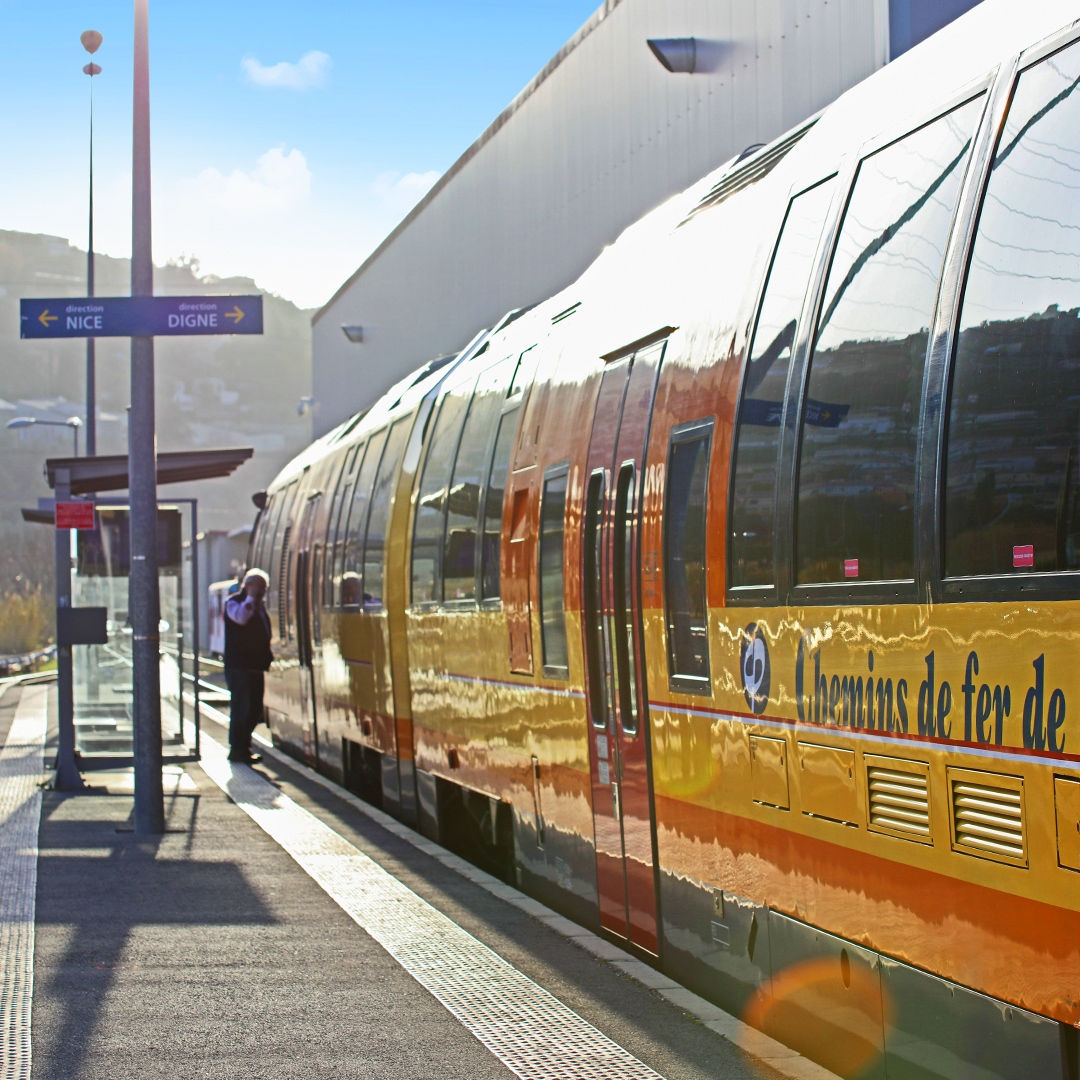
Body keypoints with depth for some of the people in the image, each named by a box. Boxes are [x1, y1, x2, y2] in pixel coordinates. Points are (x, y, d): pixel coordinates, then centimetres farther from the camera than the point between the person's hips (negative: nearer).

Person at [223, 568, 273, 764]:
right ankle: (238, 750, -4)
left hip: (256, 666, 8)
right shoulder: (234, 603, -5)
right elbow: (240, 617, -28)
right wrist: (251, 598, -19)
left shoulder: (259, 606, 20)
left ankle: (242, 747, 20)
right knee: (242, 707, -8)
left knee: (254, 709, 10)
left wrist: (268, 657, 20)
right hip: (238, 665, -8)